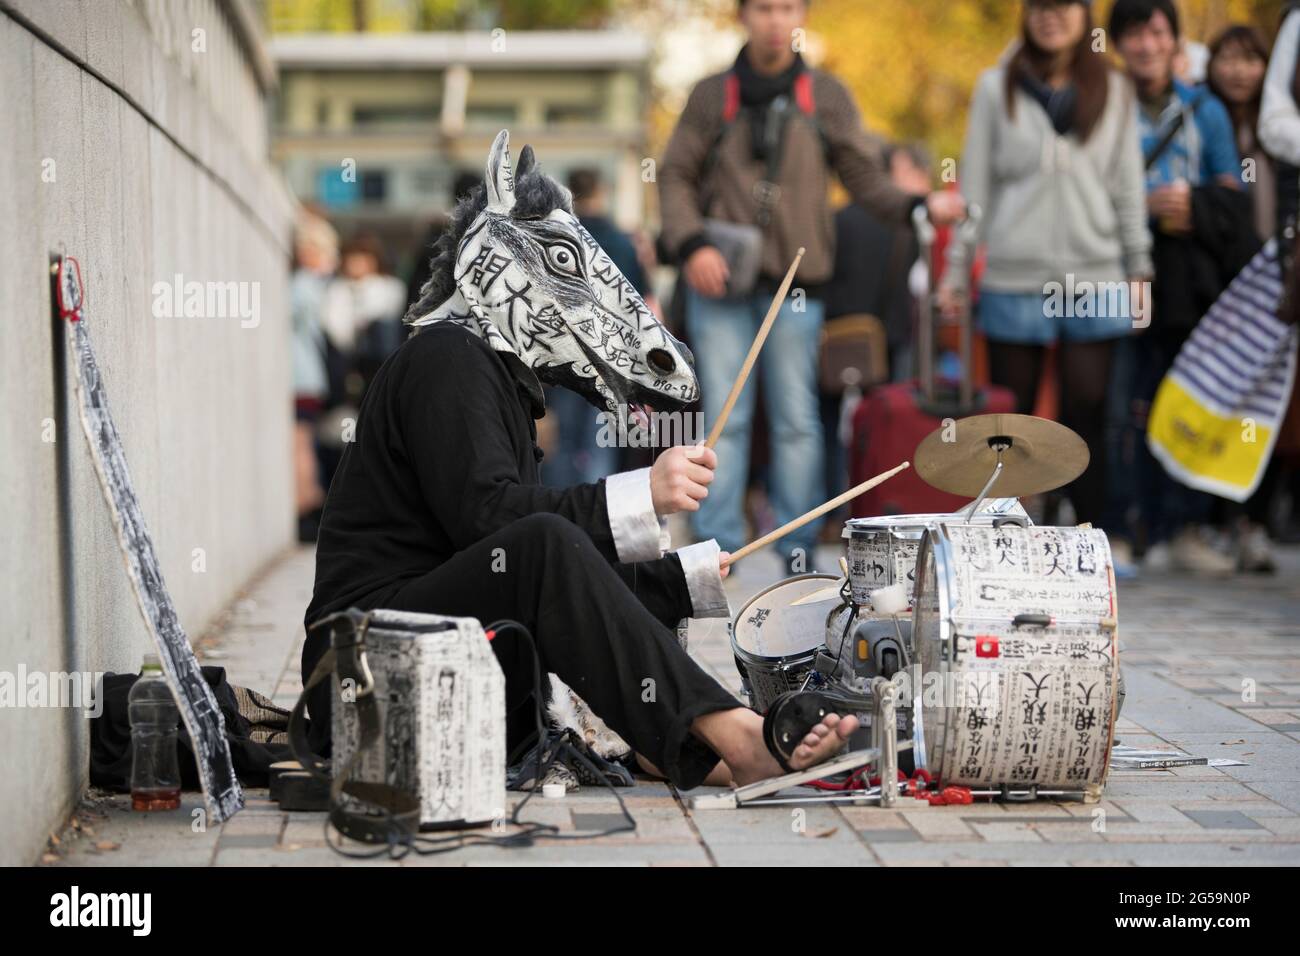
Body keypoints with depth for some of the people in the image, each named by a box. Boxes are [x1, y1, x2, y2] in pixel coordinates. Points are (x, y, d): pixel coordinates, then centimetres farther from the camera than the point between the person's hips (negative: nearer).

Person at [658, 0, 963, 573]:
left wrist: (917, 205, -12)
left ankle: (798, 546, 11)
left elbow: (865, 177, 6)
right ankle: (718, 543, 8)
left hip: (794, 284, 0)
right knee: (723, 417, 2)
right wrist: (690, 244, -8)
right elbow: (675, 176, 8)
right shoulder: (712, 95, 7)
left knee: (796, 419, 3)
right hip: (719, 285, 0)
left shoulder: (826, 96, 8)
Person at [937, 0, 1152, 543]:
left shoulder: (1113, 90, 11)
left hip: (1095, 277, 1)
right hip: (1013, 276, -1)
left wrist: (1138, 267, 7)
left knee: (1087, 412, -1)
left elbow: (1127, 185, 11)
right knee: (1012, 415, 3)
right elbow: (975, 185, 6)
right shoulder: (997, 88, 7)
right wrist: (956, 269, 2)